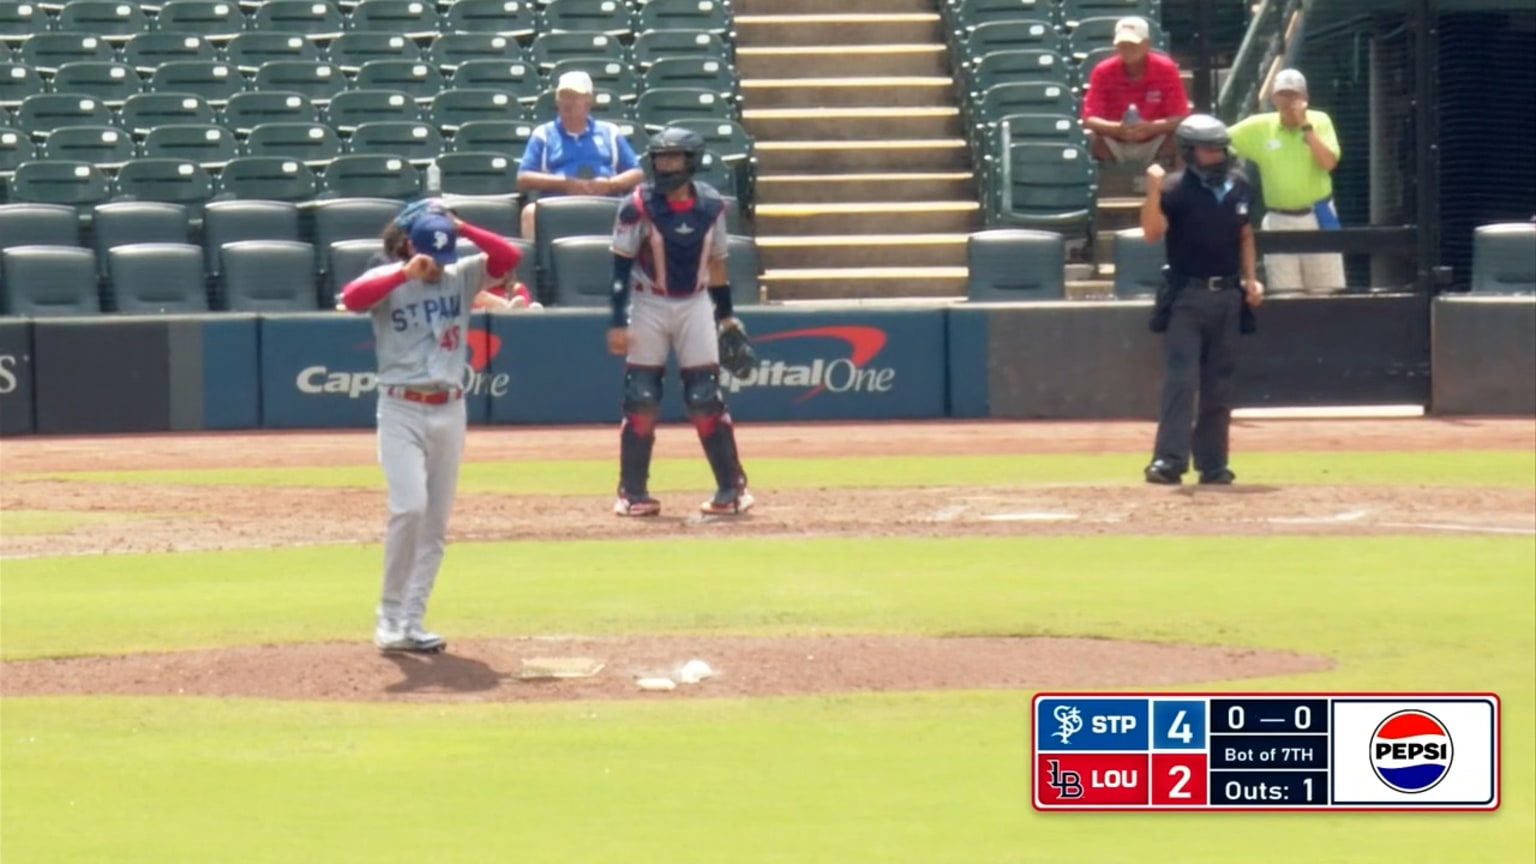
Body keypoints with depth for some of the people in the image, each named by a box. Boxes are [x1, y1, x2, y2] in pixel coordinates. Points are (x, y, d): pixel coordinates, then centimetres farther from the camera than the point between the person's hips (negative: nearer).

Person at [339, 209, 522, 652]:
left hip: (449, 411, 5)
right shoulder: (387, 282, -4)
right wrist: (405, 274, -29)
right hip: (402, 411, -5)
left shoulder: (461, 276, 7)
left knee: (436, 521, 5)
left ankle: (411, 623, 10)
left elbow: (508, 257, -4)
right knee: (410, 507, -18)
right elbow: (352, 298, -24)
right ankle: (390, 619, -8)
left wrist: (461, 228, -11)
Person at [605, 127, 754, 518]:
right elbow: (621, 265, -9)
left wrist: (726, 315, 12)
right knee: (640, 399, -2)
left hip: (696, 305, 2)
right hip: (650, 305, -2)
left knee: (706, 398, -2)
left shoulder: (711, 205, -2)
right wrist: (618, 322, -13)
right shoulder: (638, 207, -11)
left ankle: (732, 488, 4)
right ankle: (633, 492, 7)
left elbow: (716, 261, 9)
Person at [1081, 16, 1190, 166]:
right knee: (1095, 138, -32)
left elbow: (1181, 118, -18)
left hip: (1153, 145, 0)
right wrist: (1117, 129, -39)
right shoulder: (1103, 71, -11)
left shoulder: (1166, 68, -12)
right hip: (1115, 146, 0)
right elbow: (1089, 119, -17)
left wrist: (1151, 128, -39)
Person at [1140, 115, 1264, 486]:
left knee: (1220, 384, 9)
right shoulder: (1175, 188, -9)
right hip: (1186, 295, -5)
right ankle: (1169, 459, -15)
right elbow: (1152, 232, -22)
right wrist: (1154, 189, -34)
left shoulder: (1239, 186, 7)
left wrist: (1251, 278, 8)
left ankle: (1212, 462, 15)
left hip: (1228, 295, 5)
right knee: (1180, 378, -13)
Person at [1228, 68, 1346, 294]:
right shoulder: (1259, 127, -2)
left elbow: (1328, 162, -17)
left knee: (1327, 292, 4)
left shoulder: (1319, 121, -4)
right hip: (1278, 221, 1)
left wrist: (1305, 125, -20)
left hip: (1318, 218, -1)